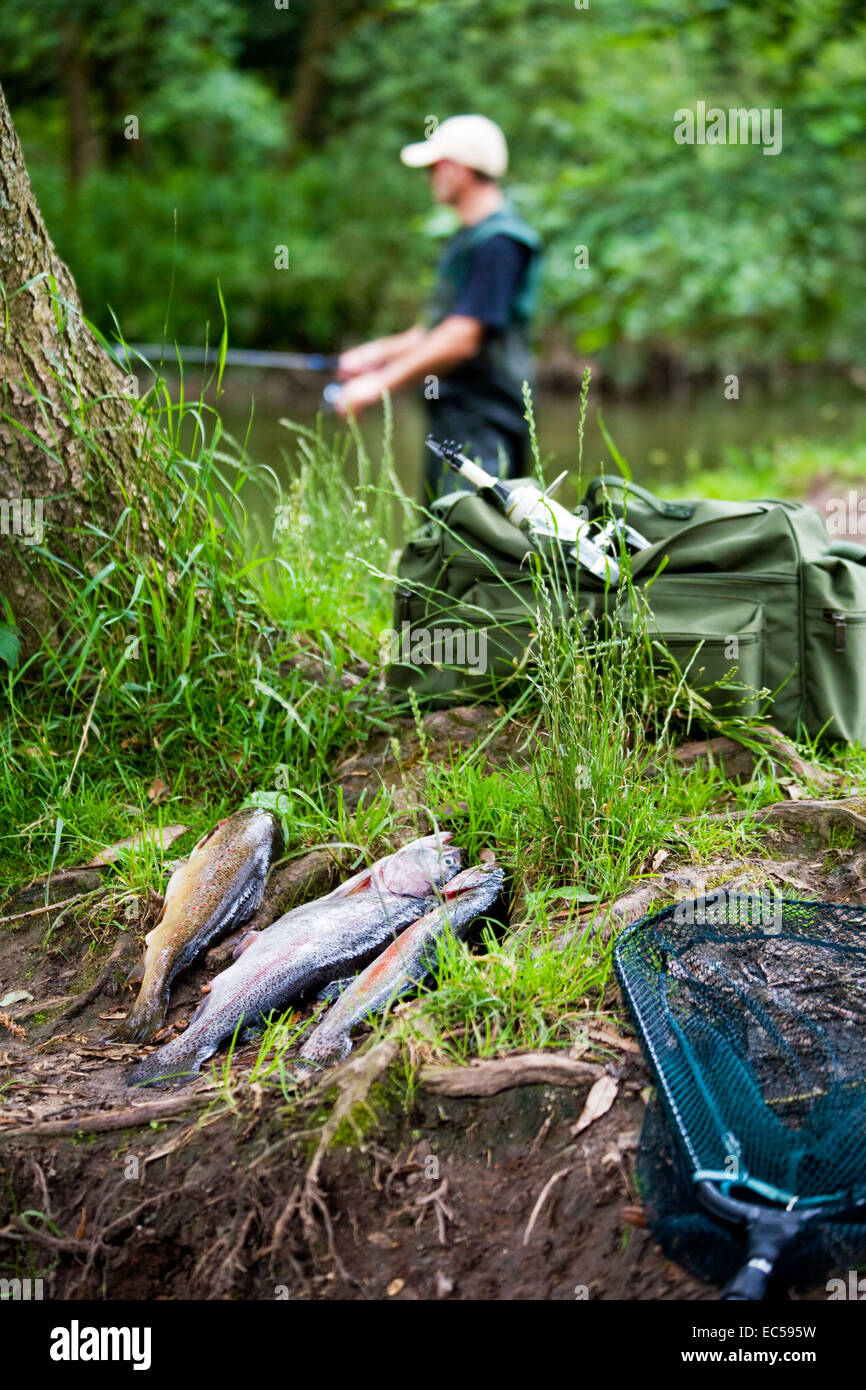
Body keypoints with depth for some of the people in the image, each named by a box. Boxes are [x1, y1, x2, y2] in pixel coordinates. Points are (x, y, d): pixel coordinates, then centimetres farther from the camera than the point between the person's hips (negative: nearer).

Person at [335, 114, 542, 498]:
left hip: (484, 425, -10)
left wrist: (381, 382, -17)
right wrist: (379, 352, 18)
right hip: (450, 417, 10)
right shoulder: (468, 237, 19)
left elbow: (463, 339, -22)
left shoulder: (498, 242, -15)